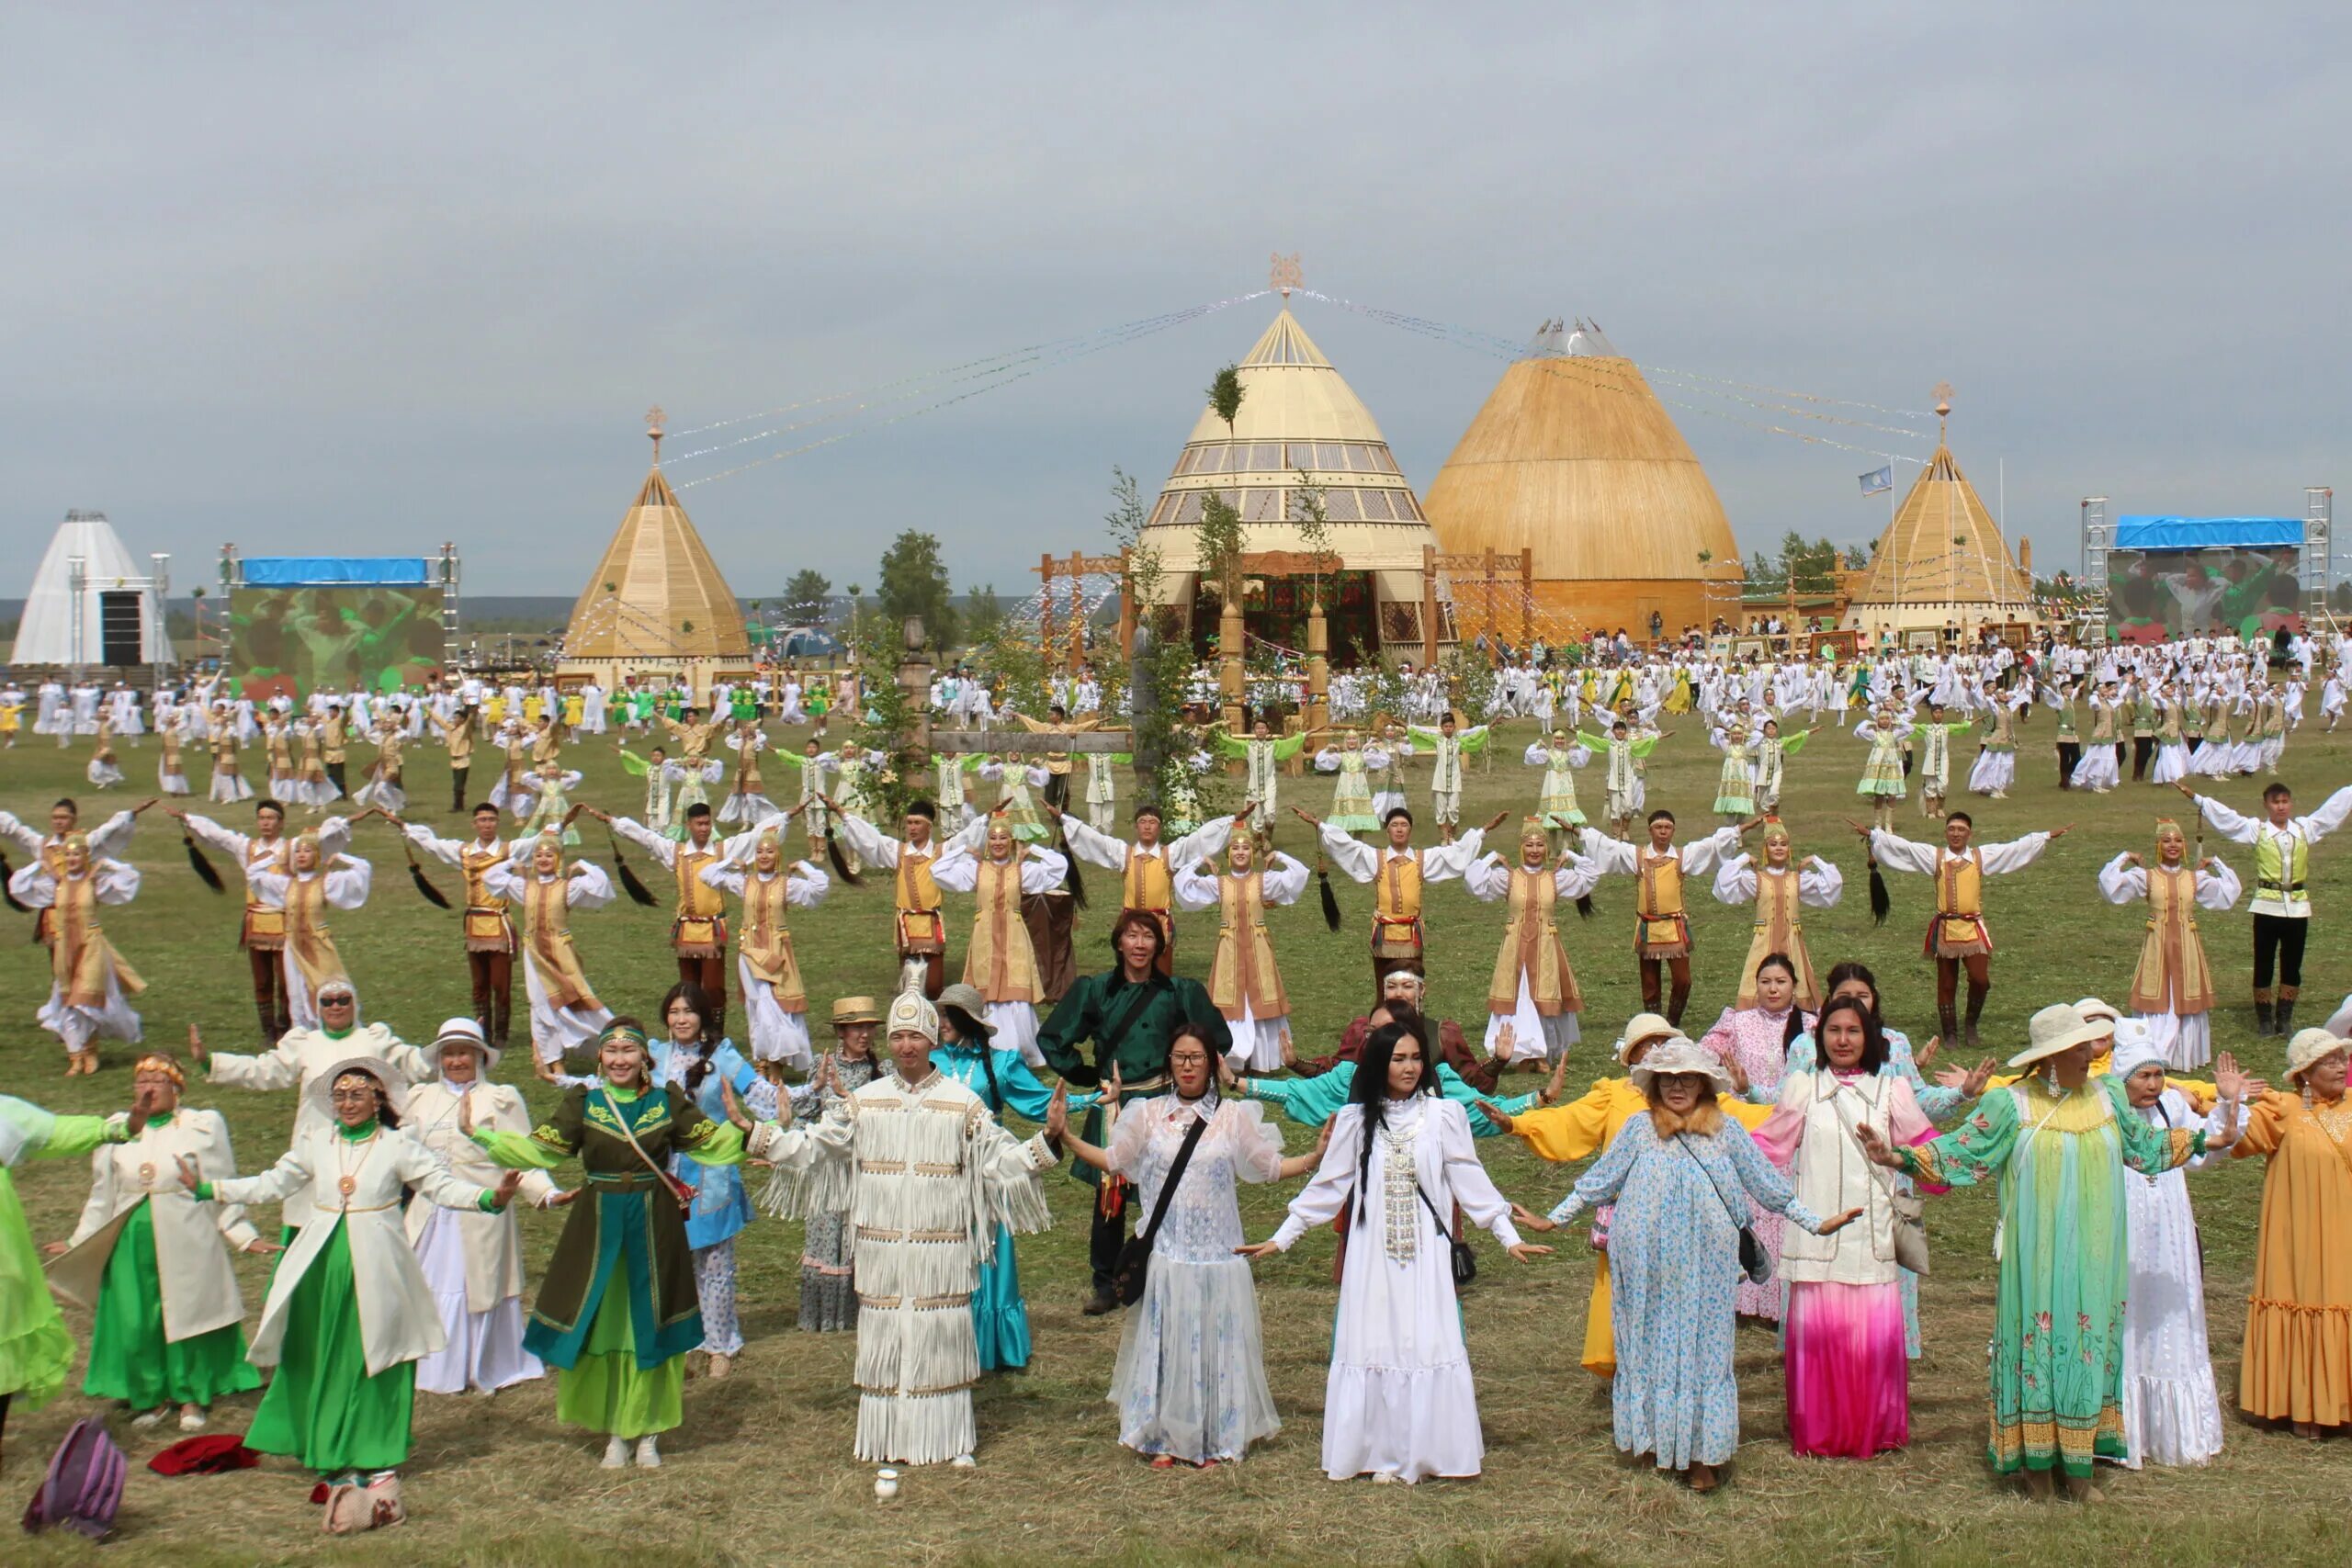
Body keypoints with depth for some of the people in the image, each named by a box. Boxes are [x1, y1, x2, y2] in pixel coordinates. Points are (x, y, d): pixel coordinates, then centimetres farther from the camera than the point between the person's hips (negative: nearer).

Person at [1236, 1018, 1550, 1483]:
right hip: (1372, 1256, 1)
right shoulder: (1356, 1120, 3)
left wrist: (1509, 1236, 0)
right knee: (1373, 1347, 1)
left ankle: (1428, 1450, 7)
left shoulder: (1443, 1115, 0)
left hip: (1426, 1253, -1)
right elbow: (1325, 1187, 9)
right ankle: (1380, 1454, 9)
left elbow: (1471, 1182, 3)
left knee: (1429, 1346, -3)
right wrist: (1281, 1239, 8)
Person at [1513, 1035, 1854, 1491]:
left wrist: (1816, 1223, 9)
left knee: (1703, 1347, 1)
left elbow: (1767, 1184, 10)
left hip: (1705, 1262, 0)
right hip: (1648, 1261, 0)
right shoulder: (1639, 1129, 2)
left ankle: (1699, 1453, 6)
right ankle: (1655, 1438, 17)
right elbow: (1598, 1181, 9)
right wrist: (1553, 1219, 9)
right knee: (1652, 1346, 6)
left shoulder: (1726, 1131, 4)